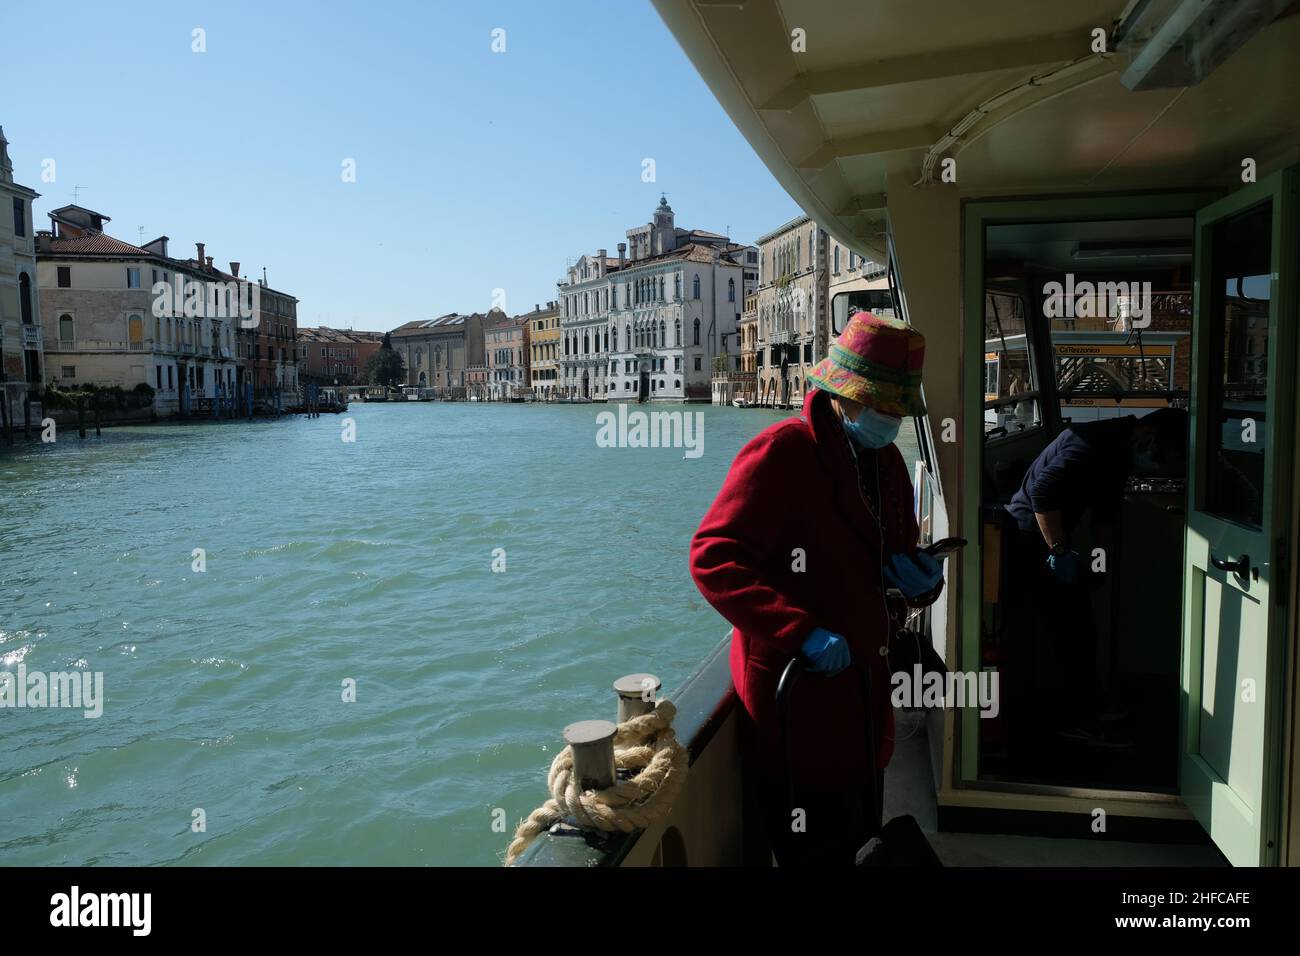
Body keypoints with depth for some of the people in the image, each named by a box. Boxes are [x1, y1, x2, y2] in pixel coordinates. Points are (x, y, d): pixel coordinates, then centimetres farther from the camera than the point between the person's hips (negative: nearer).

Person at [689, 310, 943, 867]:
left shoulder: (885, 459, 10)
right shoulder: (780, 454, -18)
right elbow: (713, 559, -24)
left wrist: (921, 580, -2)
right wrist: (802, 633, -31)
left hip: (863, 692, 8)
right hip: (798, 695, -8)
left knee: (858, 842, 22)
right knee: (819, 852, 2)